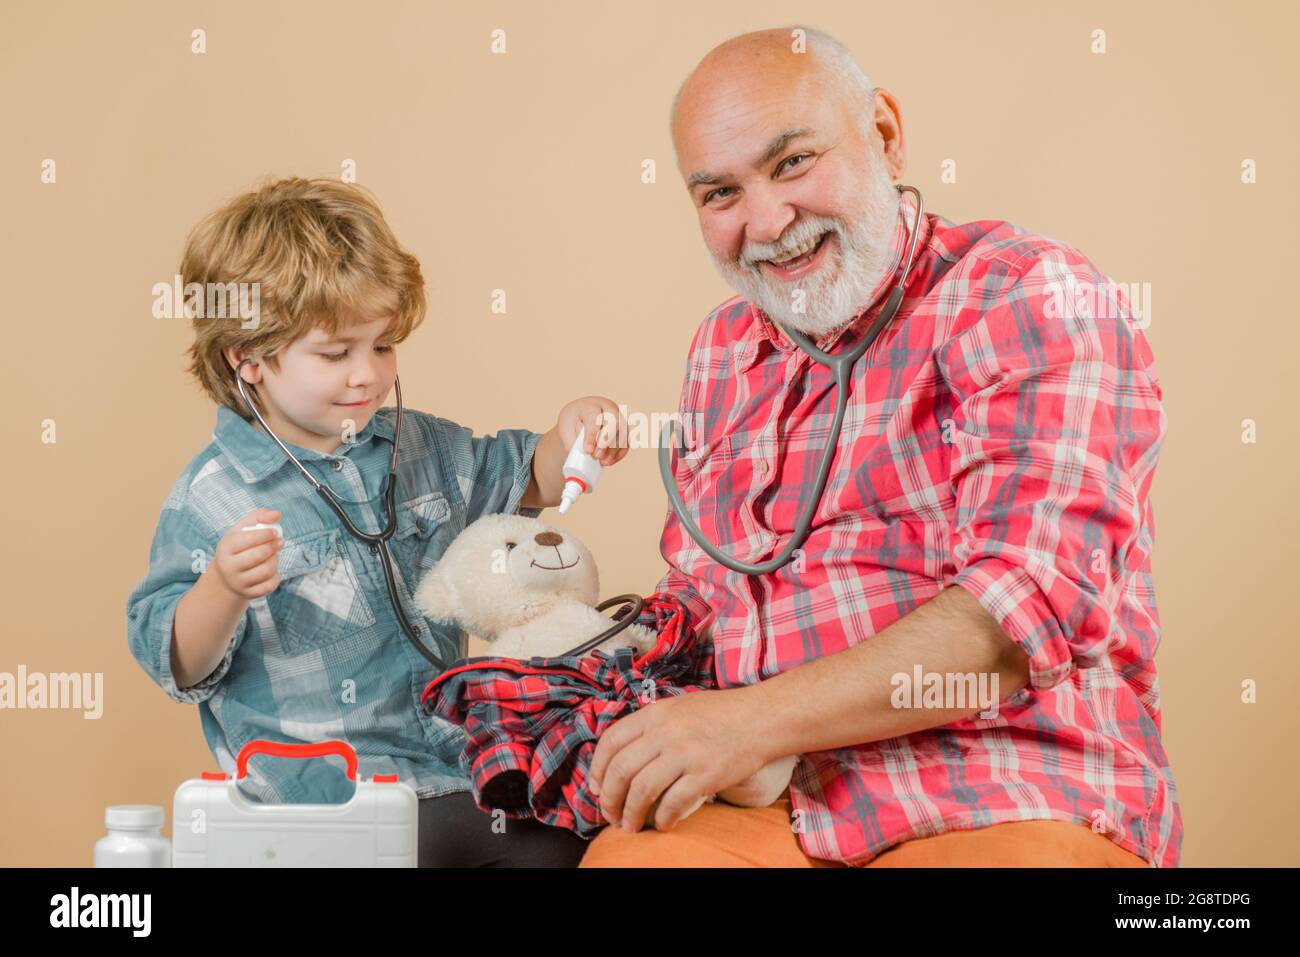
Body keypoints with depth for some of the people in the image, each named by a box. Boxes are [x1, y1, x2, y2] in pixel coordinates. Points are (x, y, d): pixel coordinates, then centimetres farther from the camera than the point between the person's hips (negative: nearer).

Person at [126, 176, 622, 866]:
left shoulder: (420, 447, 11)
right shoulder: (210, 497, -9)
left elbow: (519, 483, 26)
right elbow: (176, 666, -7)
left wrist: (568, 436, 5)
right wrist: (223, 588, -27)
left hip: (455, 768, 6)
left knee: (571, 844, -5)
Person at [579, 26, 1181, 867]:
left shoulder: (1029, 299, -6)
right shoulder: (724, 352, 17)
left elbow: (1036, 602, -18)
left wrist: (757, 718, -20)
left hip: (1026, 817, -4)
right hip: (796, 821, 4)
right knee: (620, 854, -26)